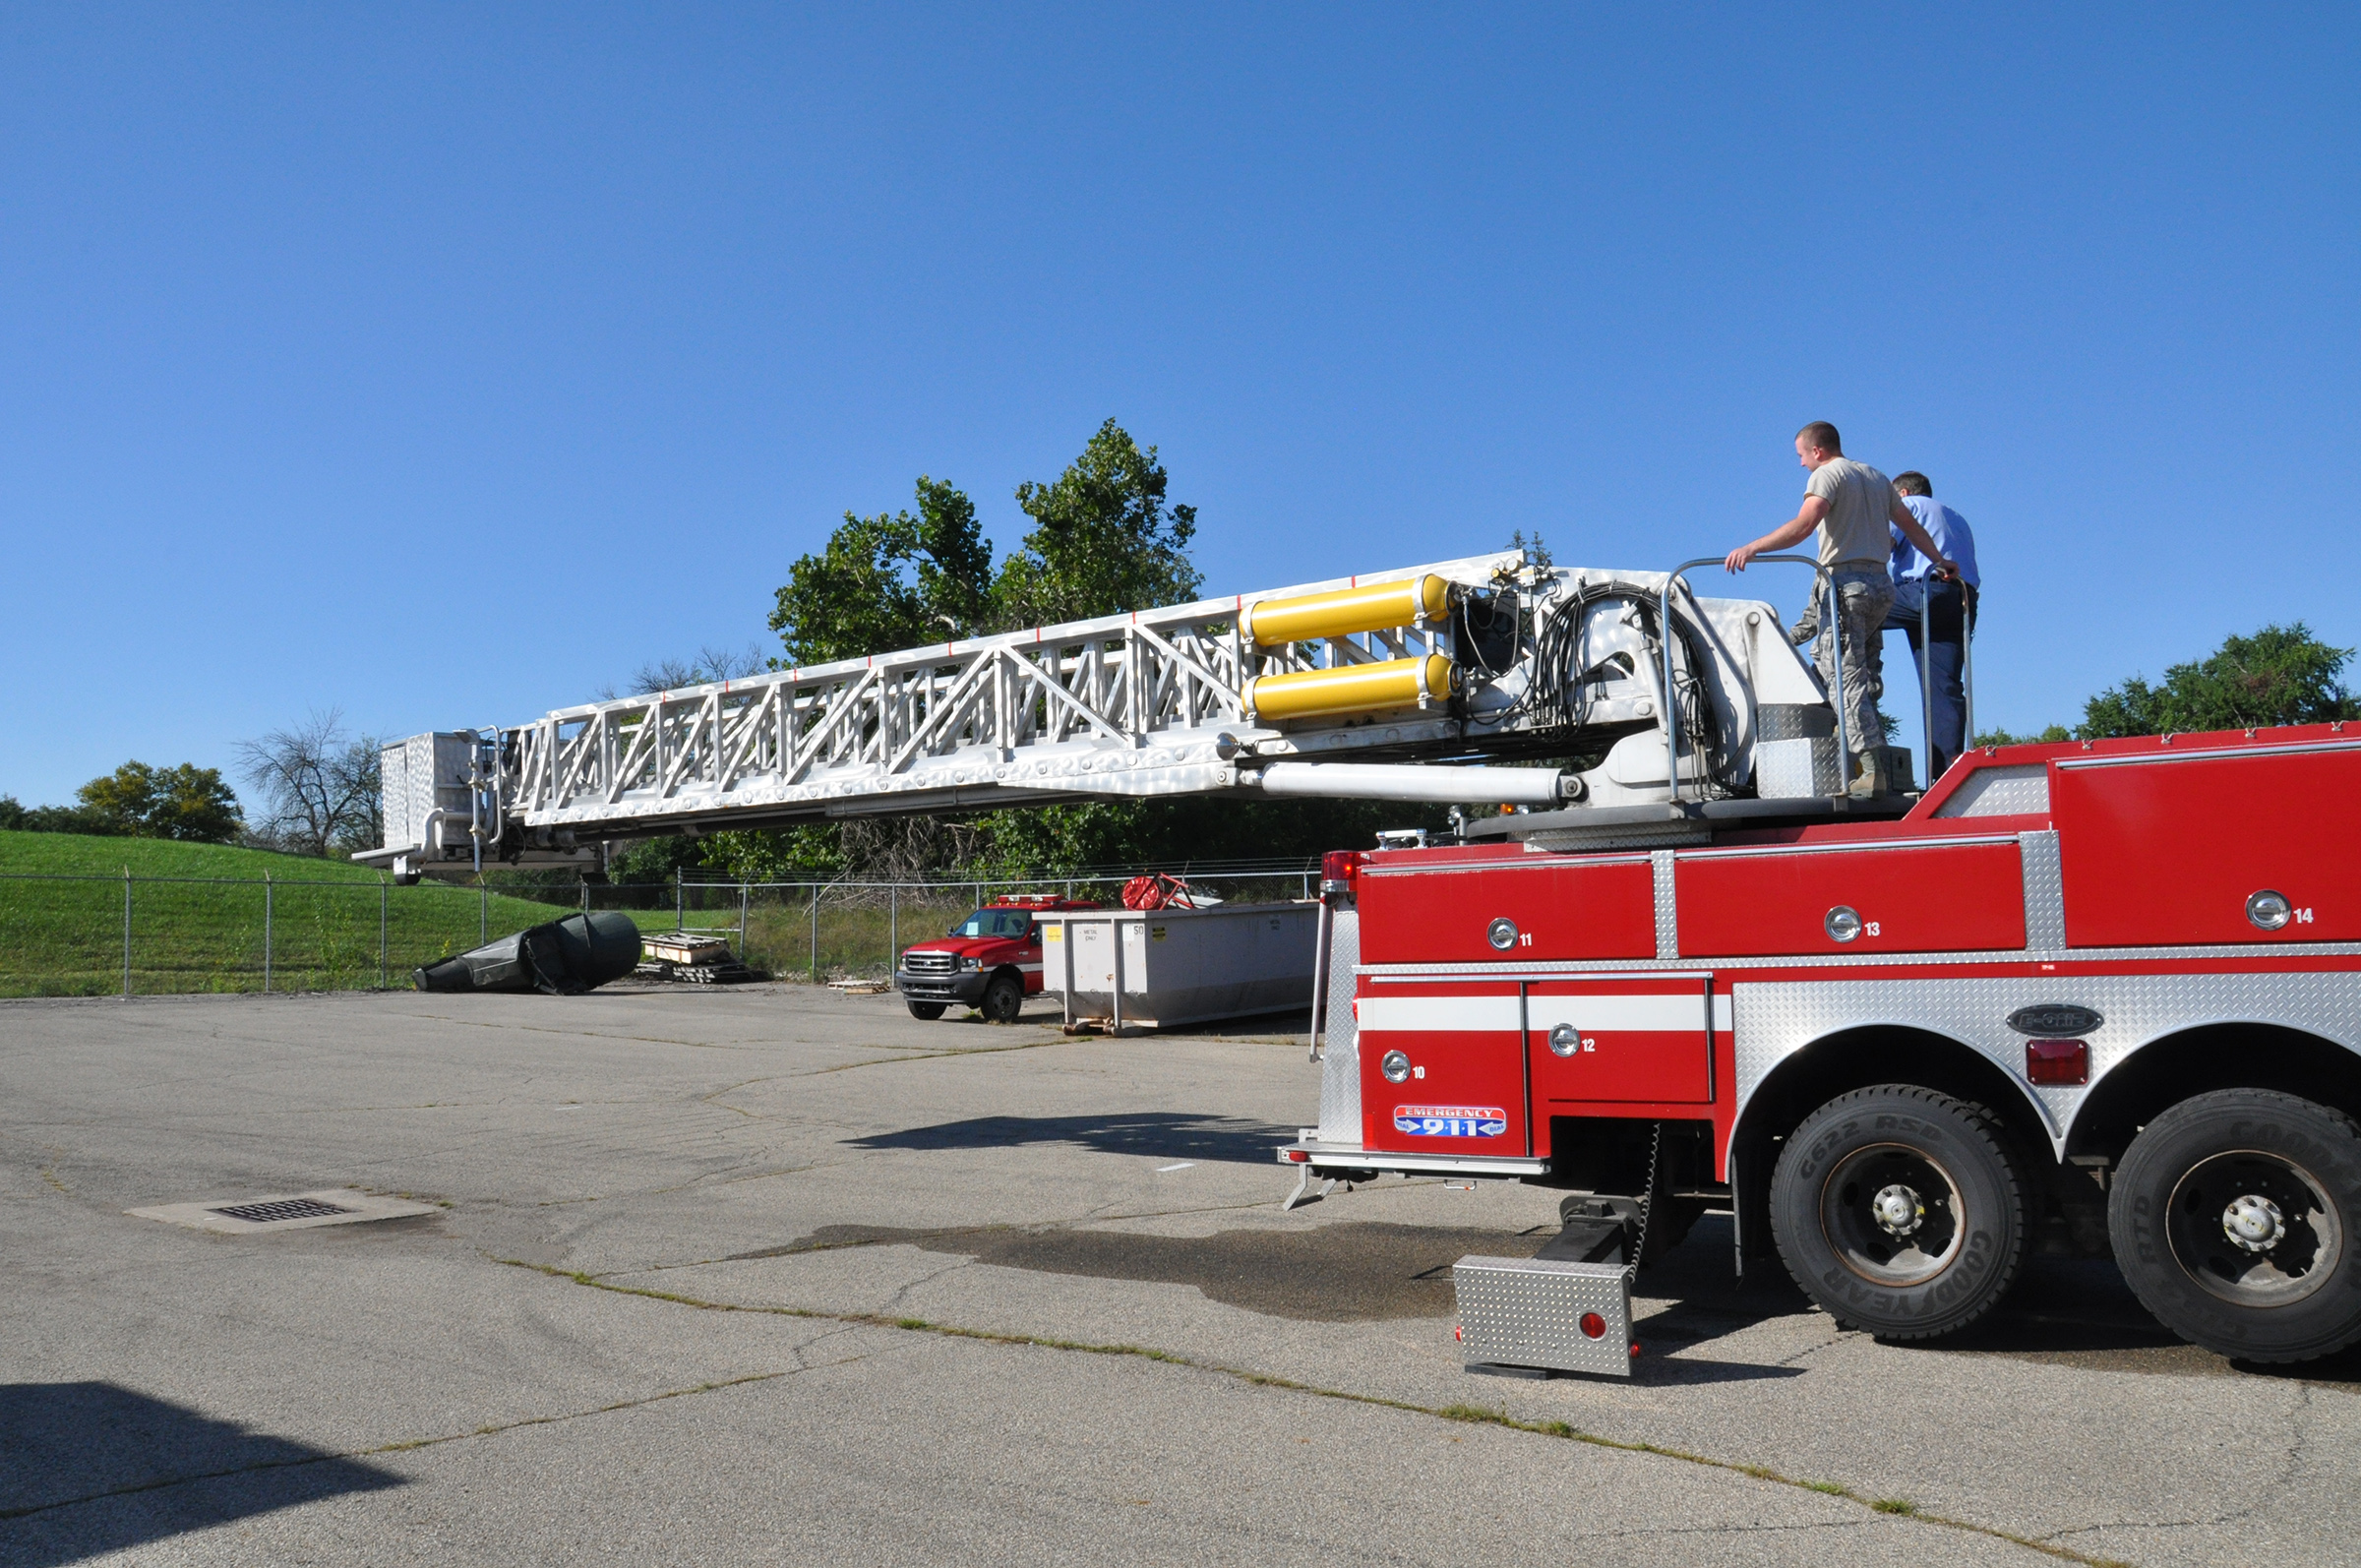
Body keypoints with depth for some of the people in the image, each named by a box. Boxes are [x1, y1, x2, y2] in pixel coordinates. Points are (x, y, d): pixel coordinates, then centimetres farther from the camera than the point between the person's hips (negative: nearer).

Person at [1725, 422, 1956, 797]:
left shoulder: (1827, 474, -1)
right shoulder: (1876, 477, 22)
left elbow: (1803, 525, -17)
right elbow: (1910, 525, 27)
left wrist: (1751, 548, -19)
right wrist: (1939, 560, 38)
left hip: (1846, 581, -8)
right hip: (1881, 583, 8)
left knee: (1845, 679, -11)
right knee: (1864, 678, 10)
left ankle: (1870, 770, -20)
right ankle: (1880, 768, 5)